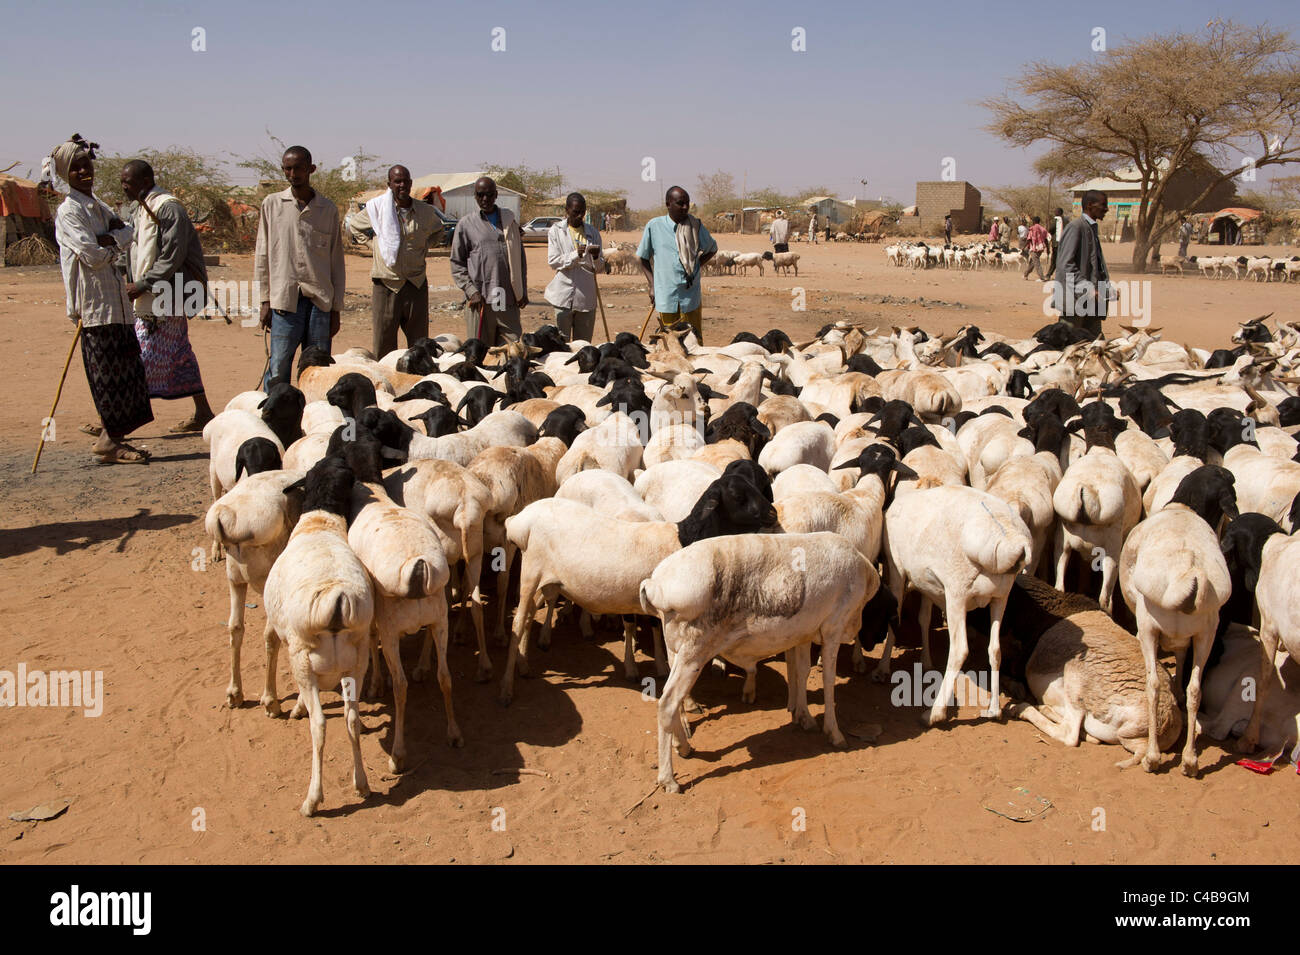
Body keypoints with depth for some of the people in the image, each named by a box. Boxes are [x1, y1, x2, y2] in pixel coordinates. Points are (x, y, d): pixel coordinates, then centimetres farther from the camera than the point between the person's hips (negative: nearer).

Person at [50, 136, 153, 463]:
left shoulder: (96, 205, 18)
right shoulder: (69, 210, -9)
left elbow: (127, 232, 8)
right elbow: (92, 255, -18)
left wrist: (109, 238, -12)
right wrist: (115, 244, 1)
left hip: (114, 298, 9)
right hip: (93, 300, -9)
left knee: (126, 367, 10)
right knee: (109, 371, -8)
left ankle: (111, 432, 20)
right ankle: (108, 442, -3)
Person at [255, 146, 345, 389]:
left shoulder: (328, 209, 9)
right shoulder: (272, 204, 8)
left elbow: (337, 262, 11)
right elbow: (262, 256, 10)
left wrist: (335, 309, 7)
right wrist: (265, 300, 3)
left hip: (320, 301, 1)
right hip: (284, 301, -1)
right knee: (277, 372, -5)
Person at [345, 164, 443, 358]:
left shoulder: (425, 211, 6)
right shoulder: (376, 208, -1)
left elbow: (437, 230, 28)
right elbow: (351, 224, 17)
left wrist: (423, 246, 11)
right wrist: (375, 243, 7)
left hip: (416, 283, 2)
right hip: (386, 284, -2)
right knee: (383, 344, -1)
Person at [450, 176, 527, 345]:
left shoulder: (509, 220, 14)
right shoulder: (466, 224, 5)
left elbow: (520, 257, 18)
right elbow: (456, 264, 5)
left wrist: (523, 291, 11)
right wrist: (471, 291, -7)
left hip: (508, 300, 3)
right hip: (480, 299, -2)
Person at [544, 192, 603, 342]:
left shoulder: (592, 232, 10)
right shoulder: (556, 231, 2)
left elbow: (600, 266, 12)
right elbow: (552, 261, -6)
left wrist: (596, 257, -12)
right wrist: (576, 255, -20)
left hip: (586, 297, 3)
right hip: (564, 295, -3)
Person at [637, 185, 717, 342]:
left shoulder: (696, 226, 3)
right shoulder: (654, 226, -1)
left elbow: (712, 249, 21)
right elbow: (644, 258, 10)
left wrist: (696, 264, 6)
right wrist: (652, 285, 2)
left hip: (690, 296, 1)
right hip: (666, 296, -1)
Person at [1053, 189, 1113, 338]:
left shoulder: (1092, 228, 17)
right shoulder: (1076, 227, -13)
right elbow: (1065, 265, -20)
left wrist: (1107, 290, 13)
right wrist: (1087, 290, -24)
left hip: (1092, 299, 10)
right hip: (1075, 300, -10)